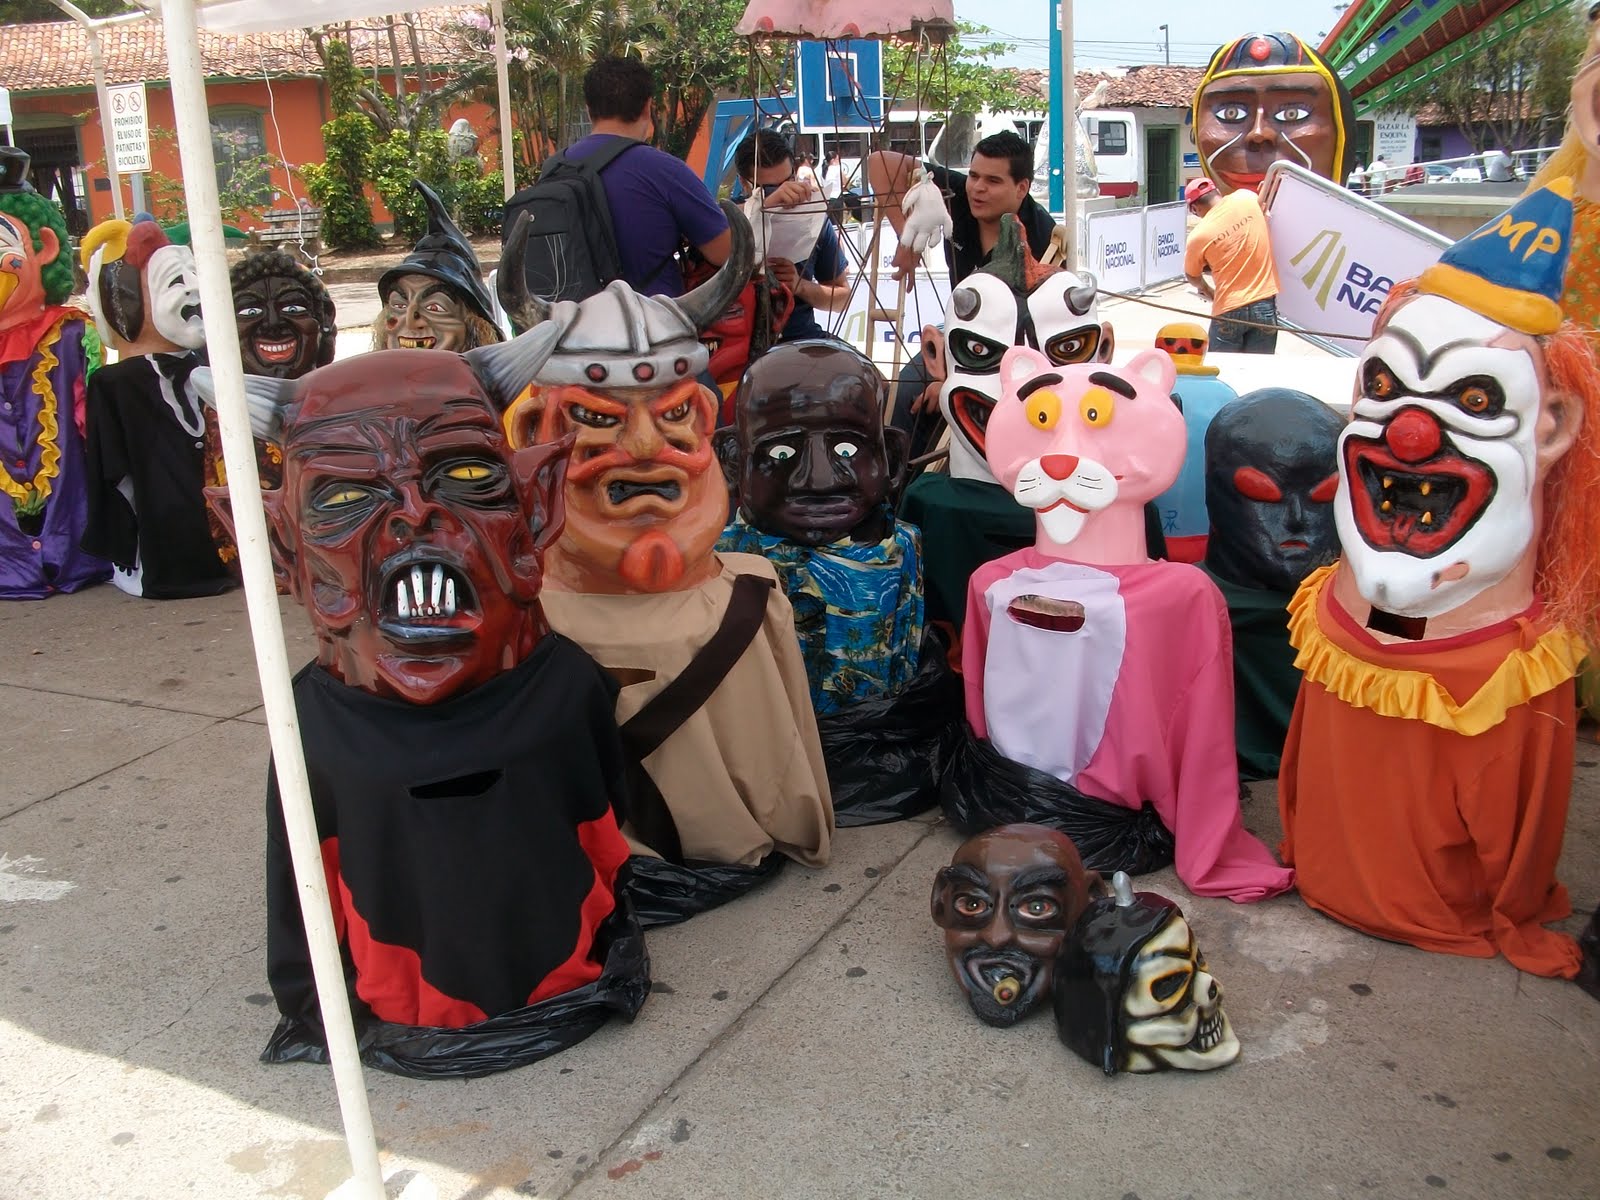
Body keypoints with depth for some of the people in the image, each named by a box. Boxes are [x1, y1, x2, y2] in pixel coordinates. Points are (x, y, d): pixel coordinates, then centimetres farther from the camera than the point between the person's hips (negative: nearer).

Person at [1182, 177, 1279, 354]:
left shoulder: (1199, 235, -8)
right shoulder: (1247, 197, -1)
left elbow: (1192, 275, 11)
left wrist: (1206, 289, 31)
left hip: (1229, 310, -3)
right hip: (1265, 304, 3)